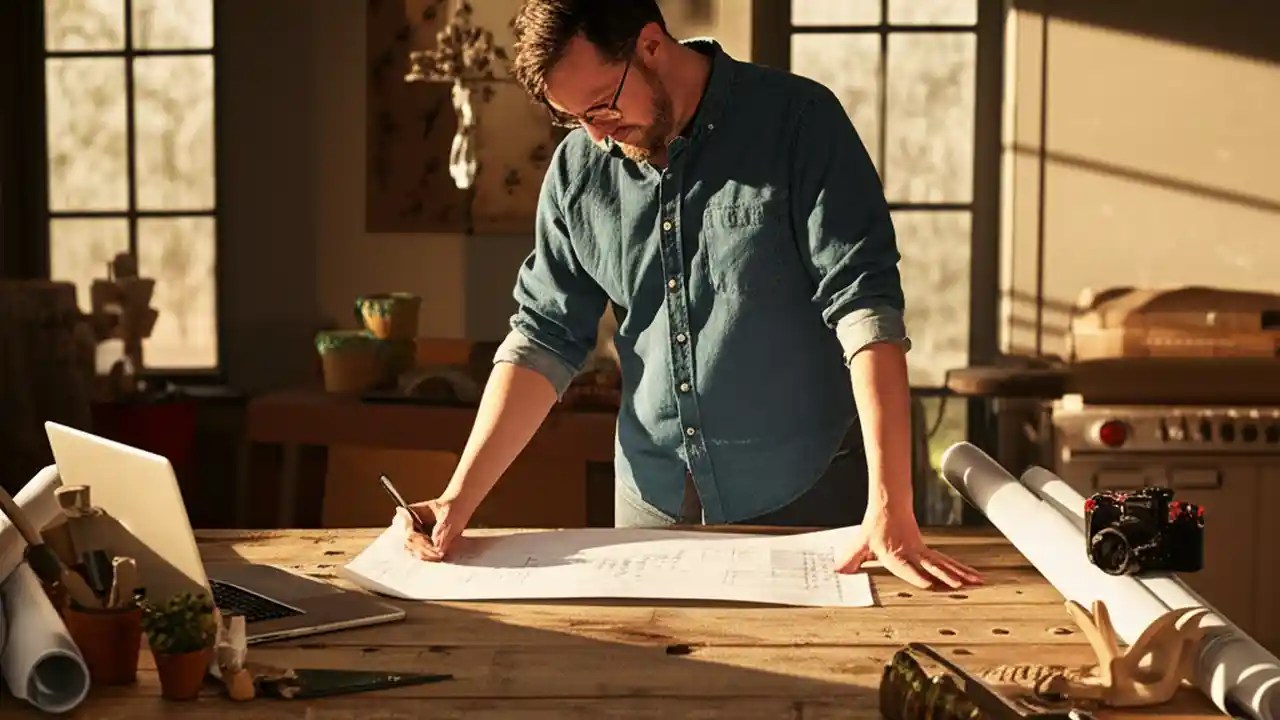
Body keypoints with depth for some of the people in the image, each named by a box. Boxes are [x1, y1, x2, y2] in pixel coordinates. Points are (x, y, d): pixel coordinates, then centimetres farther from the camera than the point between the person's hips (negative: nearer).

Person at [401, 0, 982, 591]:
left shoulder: (799, 122, -12)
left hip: (804, 497, -3)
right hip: (652, 502, 4)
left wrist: (889, 509, -25)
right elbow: (543, 339, 3)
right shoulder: (578, 169, 0)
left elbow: (865, 307, -18)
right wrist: (459, 499, -7)